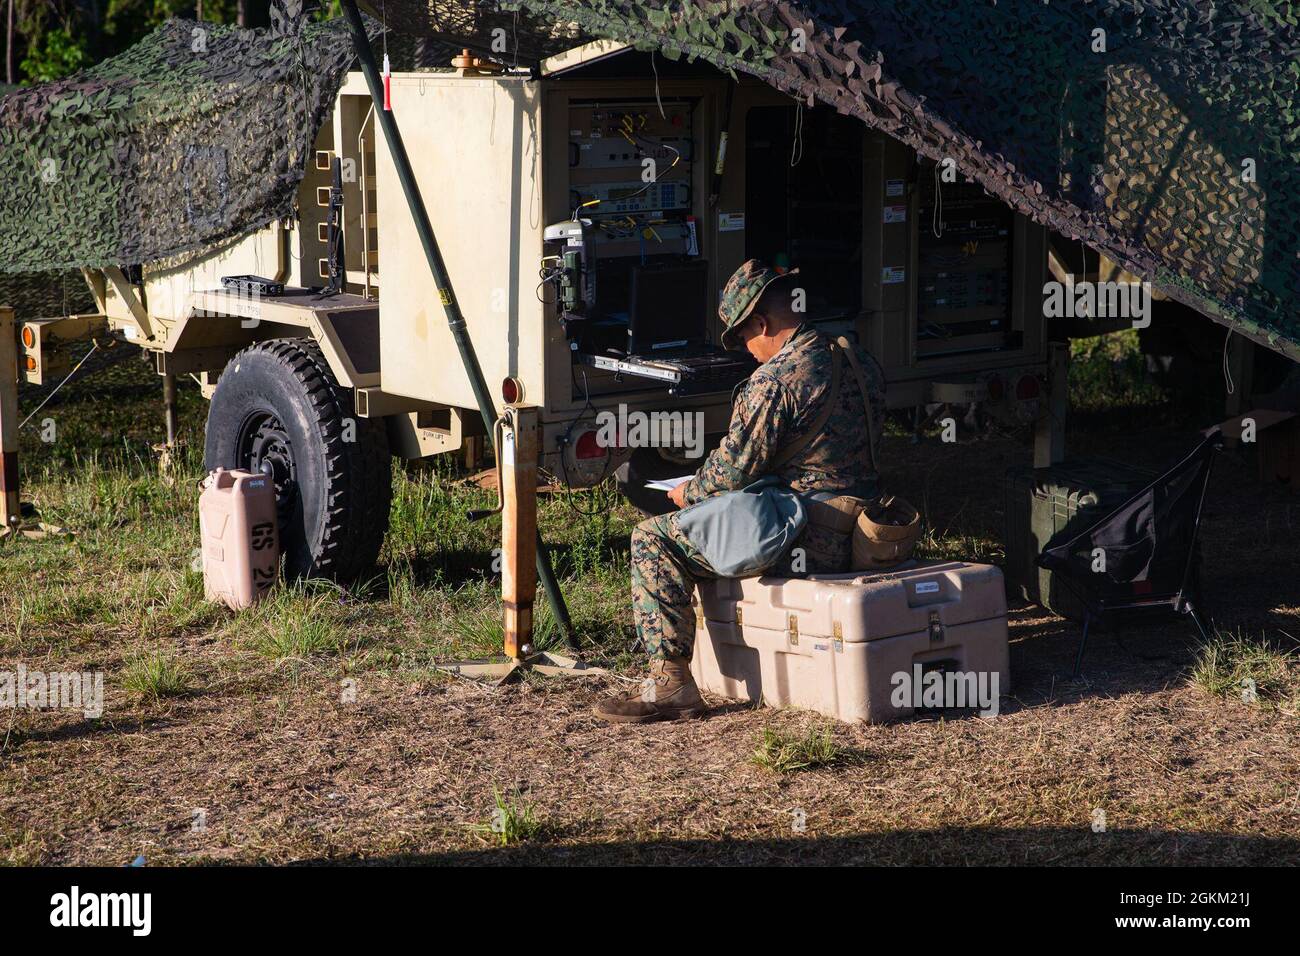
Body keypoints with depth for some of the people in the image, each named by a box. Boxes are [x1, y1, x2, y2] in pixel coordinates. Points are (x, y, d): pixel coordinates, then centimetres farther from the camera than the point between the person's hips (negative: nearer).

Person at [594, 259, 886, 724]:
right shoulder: (861, 362, 7)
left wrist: (689, 492, 5)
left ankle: (671, 683, -5)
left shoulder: (773, 382, -19)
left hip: (804, 539, -9)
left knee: (655, 540, -3)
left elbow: (733, 472, -17)